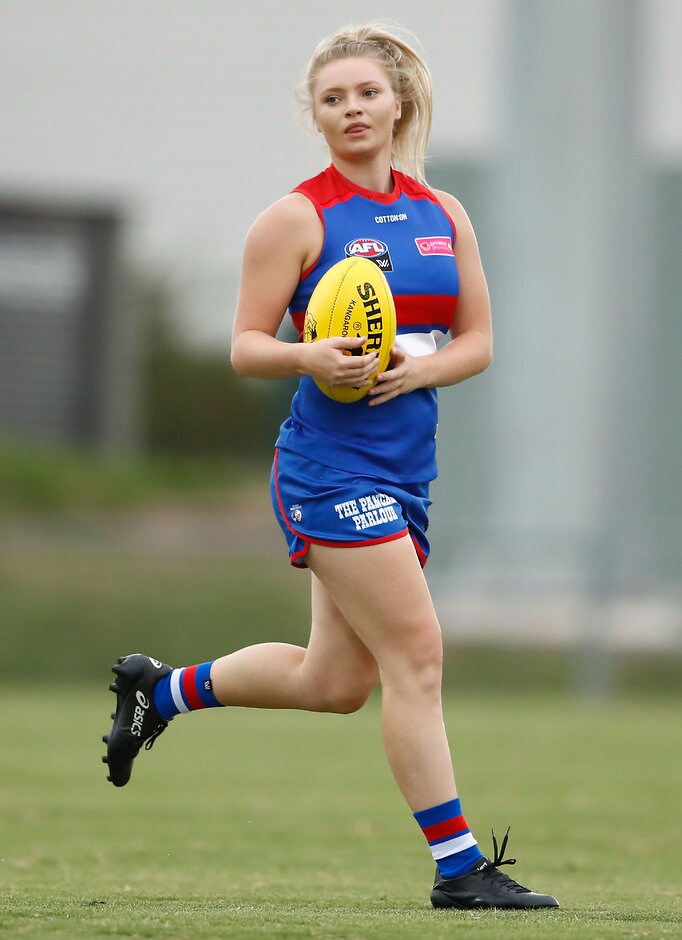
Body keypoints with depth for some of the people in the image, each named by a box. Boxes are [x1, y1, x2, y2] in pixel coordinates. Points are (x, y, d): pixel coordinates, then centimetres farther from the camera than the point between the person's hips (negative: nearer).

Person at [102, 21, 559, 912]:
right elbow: (245, 346, -4)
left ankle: (162, 689, 35)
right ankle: (459, 865, -8)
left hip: (406, 467, 7)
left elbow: (478, 340, 12)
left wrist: (424, 367, -9)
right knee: (417, 654, -13)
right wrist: (308, 357, -24)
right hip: (331, 463, -7)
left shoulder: (443, 215, 11)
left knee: (335, 680, 13)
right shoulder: (296, 217, -4)